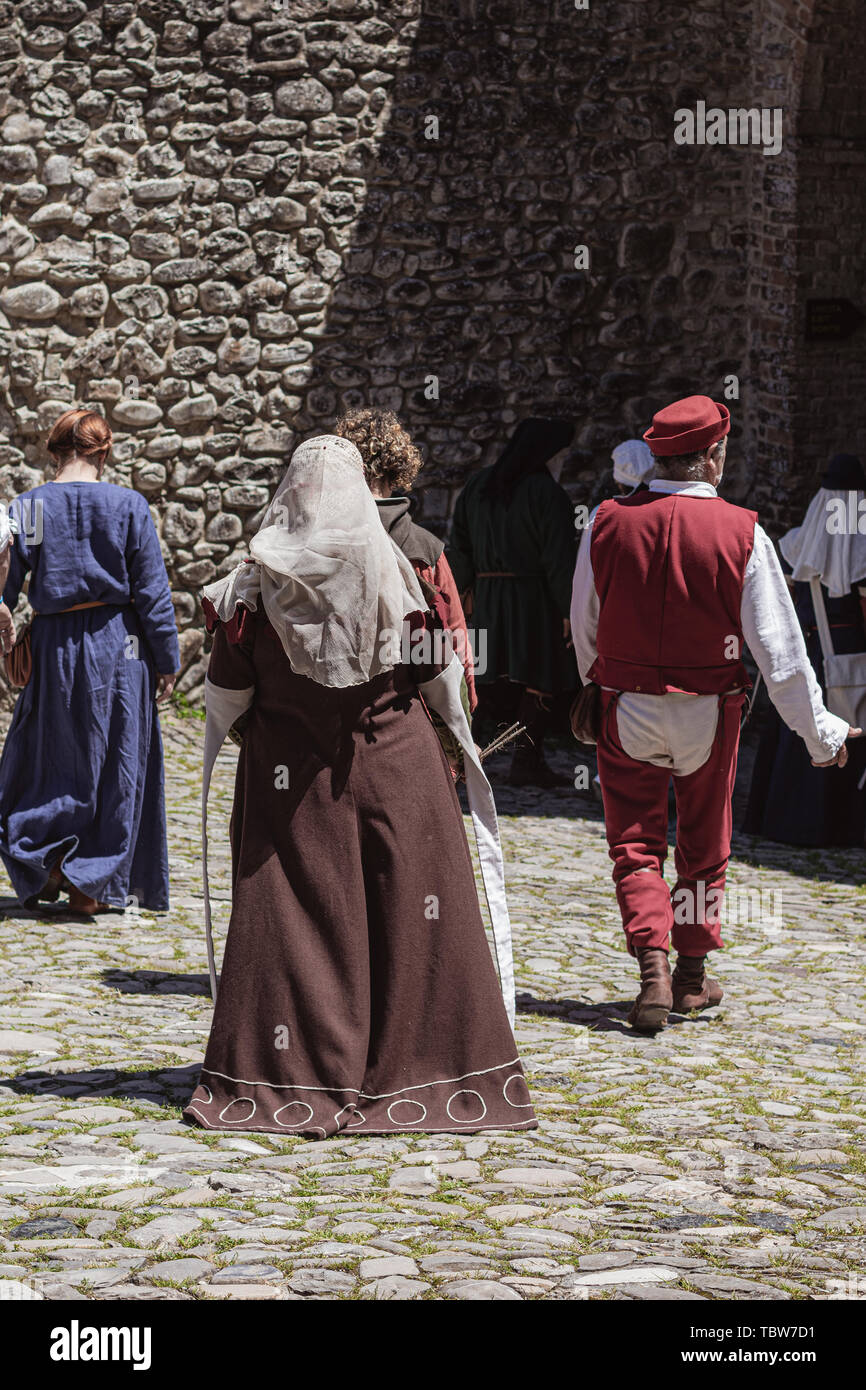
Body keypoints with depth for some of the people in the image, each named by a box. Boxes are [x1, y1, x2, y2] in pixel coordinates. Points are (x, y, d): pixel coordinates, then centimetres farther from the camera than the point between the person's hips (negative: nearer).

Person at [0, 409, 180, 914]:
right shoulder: (128, 505, -6)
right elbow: (152, 589, -5)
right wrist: (166, 659, 2)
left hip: (54, 646, 1)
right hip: (117, 645, -1)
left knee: (44, 756, 16)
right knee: (114, 761, 9)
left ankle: (42, 864, 8)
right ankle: (92, 884, 11)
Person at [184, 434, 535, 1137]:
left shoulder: (256, 583, -8)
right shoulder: (396, 572, -6)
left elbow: (227, 693, -2)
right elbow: (443, 676, 2)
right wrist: (460, 737, 19)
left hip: (288, 769, 0)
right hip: (396, 761, 0)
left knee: (292, 919, 6)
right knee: (405, 915, 7)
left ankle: (288, 1082, 7)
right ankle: (408, 1072, 10)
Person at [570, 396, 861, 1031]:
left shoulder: (607, 523, -6)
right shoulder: (741, 533, -12)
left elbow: (584, 627, 5)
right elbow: (779, 645, -10)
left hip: (626, 709, 1)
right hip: (707, 714, 0)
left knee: (636, 843, 7)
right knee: (703, 843, 16)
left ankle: (653, 970, -10)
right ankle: (692, 976, 26)